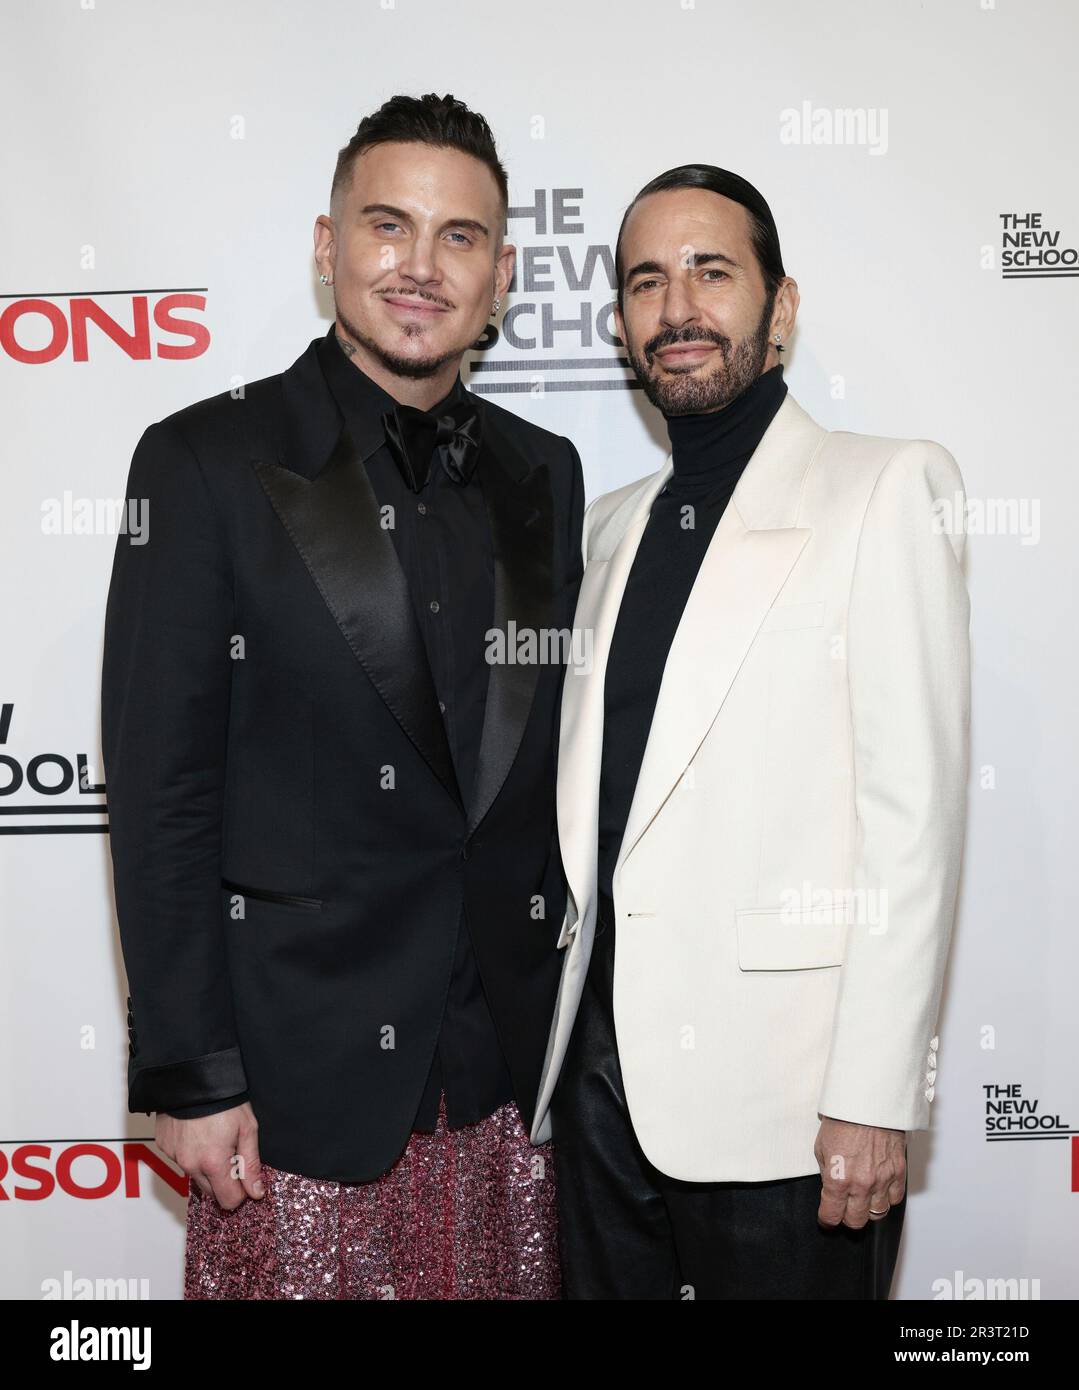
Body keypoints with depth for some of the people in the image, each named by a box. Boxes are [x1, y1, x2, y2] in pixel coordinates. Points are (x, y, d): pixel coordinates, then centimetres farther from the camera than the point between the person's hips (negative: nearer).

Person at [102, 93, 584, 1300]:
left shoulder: (542, 473, 7)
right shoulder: (206, 463, -7)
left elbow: (557, 747, 10)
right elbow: (161, 790, -9)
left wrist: (576, 1019, 9)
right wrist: (190, 1075, -10)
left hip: (512, 1064, 4)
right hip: (303, 1065, -3)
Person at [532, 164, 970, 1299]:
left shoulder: (886, 490, -5)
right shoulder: (614, 524, 13)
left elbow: (915, 810, -11)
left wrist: (874, 1098, -15)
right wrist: (553, 1040, 11)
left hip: (778, 1087, -5)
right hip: (599, 1068, 6)